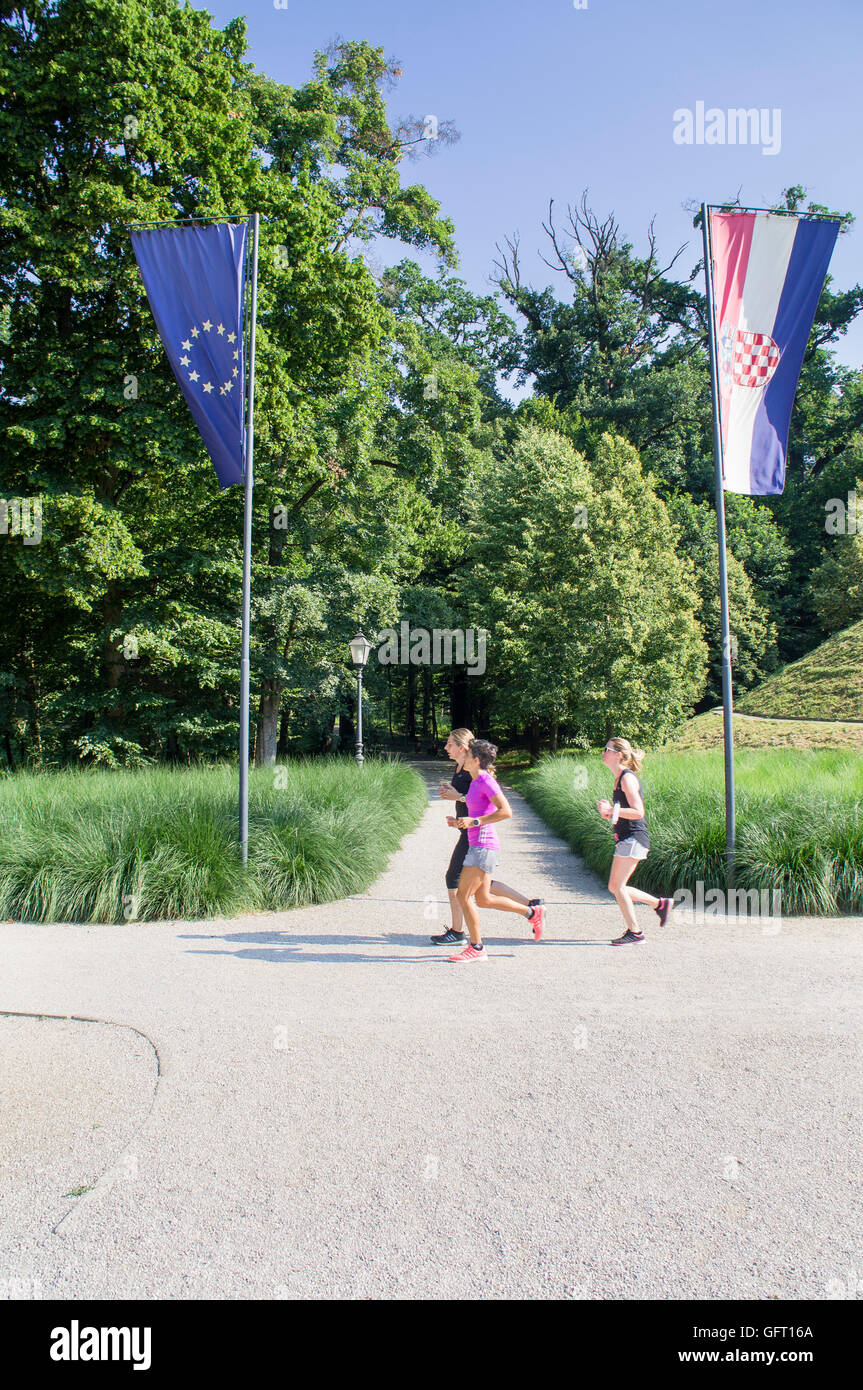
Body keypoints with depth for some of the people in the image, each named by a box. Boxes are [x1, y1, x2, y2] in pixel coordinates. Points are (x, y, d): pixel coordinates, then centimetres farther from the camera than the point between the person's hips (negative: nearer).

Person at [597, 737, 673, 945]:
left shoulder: (627, 778, -13)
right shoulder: (620, 778, 16)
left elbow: (638, 812, -20)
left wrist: (611, 810, -23)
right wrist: (609, 813, 5)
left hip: (633, 838, -10)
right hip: (626, 839, 10)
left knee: (618, 886, -5)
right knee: (614, 887, 11)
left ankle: (634, 932, 6)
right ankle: (660, 904, 22)